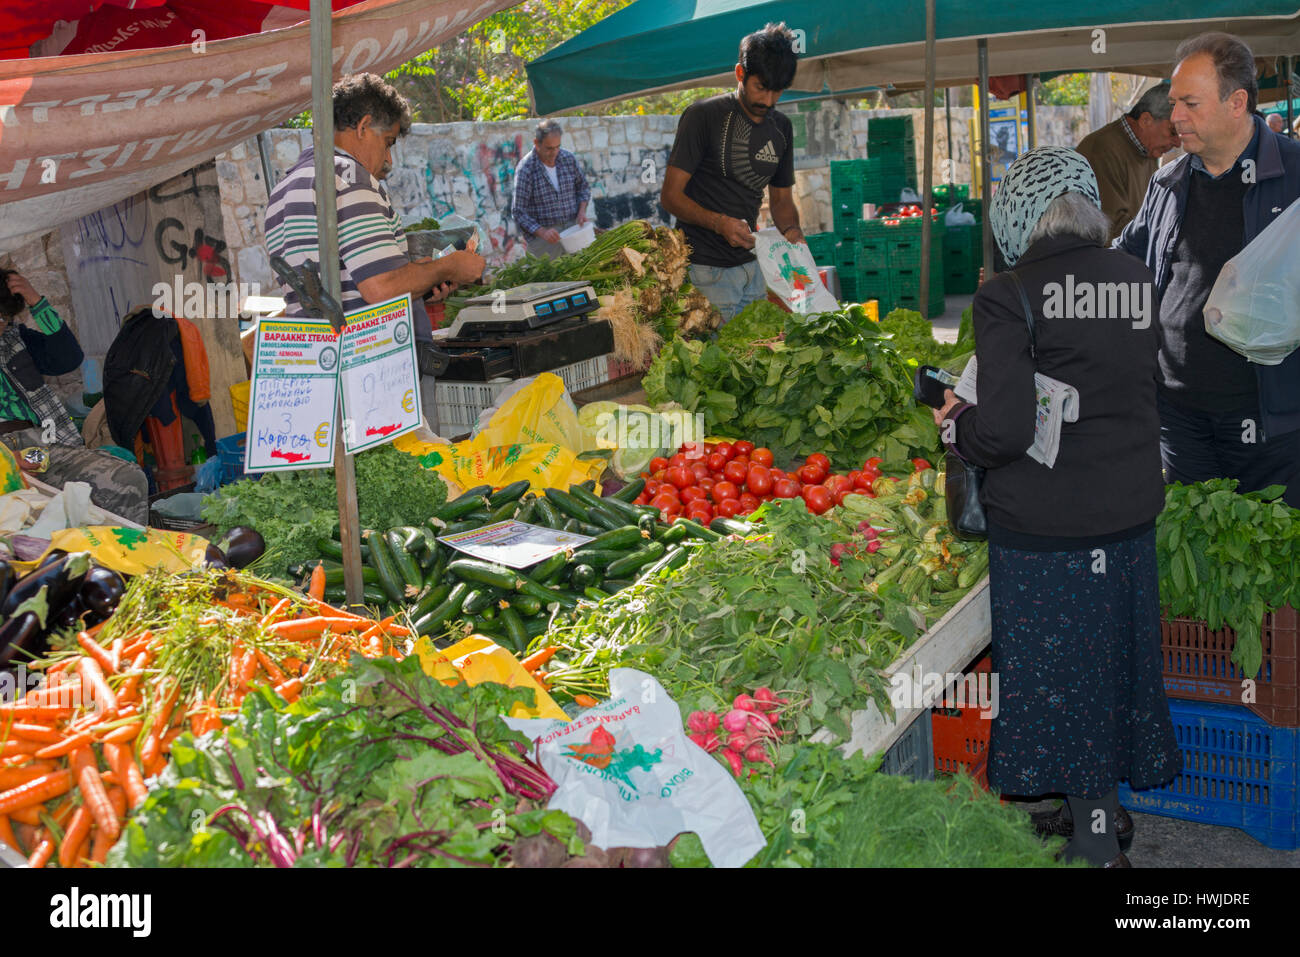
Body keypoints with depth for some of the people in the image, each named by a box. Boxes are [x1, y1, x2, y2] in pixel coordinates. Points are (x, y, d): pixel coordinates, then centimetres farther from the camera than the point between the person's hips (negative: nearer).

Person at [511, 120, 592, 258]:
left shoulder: (569, 159, 4)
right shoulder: (525, 169, -10)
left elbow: (583, 187, 20)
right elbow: (518, 212, -11)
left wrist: (582, 211, 1)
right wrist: (542, 232, -24)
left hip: (572, 226, 4)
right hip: (540, 232, -4)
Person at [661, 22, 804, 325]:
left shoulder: (781, 127, 11)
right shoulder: (703, 115, -8)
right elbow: (670, 195, -10)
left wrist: (791, 230, -3)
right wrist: (719, 222, -26)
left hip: (751, 265, 6)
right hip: (705, 270, -6)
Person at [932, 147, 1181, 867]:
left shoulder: (1008, 299, -18)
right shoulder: (1135, 278, 1)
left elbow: (1005, 427, -25)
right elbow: (1140, 388, 9)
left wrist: (956, 428, -3)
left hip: (1046, 524, -6)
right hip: (1130, 510, 6)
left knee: (1060, 672, 10)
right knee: (1110, 657, 21)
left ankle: (1096, 843, 23)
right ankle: (1103, 806, 40)